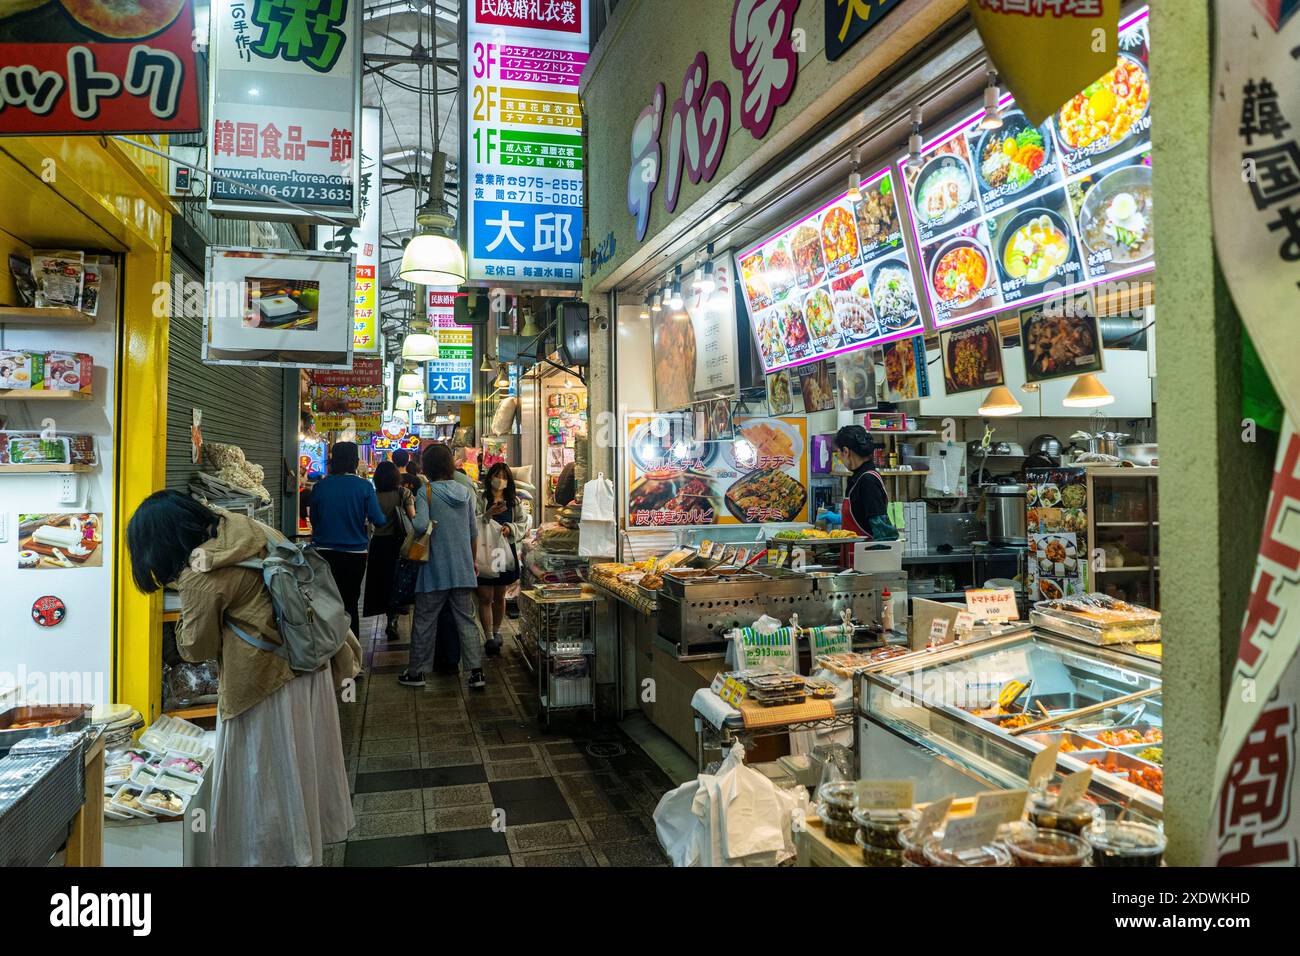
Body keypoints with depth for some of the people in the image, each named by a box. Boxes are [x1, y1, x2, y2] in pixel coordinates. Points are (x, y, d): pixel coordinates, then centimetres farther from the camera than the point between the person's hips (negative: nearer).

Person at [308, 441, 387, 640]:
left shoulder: (320, 486, -4)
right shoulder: (364, 486, -10)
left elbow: (313, 519, 8)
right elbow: (378, 520, -14)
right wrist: (386, 517, 8)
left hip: (324, 552, 1)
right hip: (355, 552, -1)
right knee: (350, 603, 12)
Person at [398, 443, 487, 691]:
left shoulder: (426, 492, -9)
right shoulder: (465, 491, 5)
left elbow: (420, 526, -23)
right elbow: (473, 531, 10)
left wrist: (410, 513, -2)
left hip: (435, 568, -4)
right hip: (463, 568, 4)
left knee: (425, 620, 8)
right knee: (467, 619, 6)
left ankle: (416, 672, 18)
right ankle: (476, 672, 2)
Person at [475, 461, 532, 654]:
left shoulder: (514, 501, 11)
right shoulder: (480, 499, -3)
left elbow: (523, 523, 7)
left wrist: (510, 528, -11)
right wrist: (488, 515, -28)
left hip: (505, 551, 4)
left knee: (499, 597, 14)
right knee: (485, 597, -4)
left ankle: (496, 631, 30)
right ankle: (489, 637, -1)